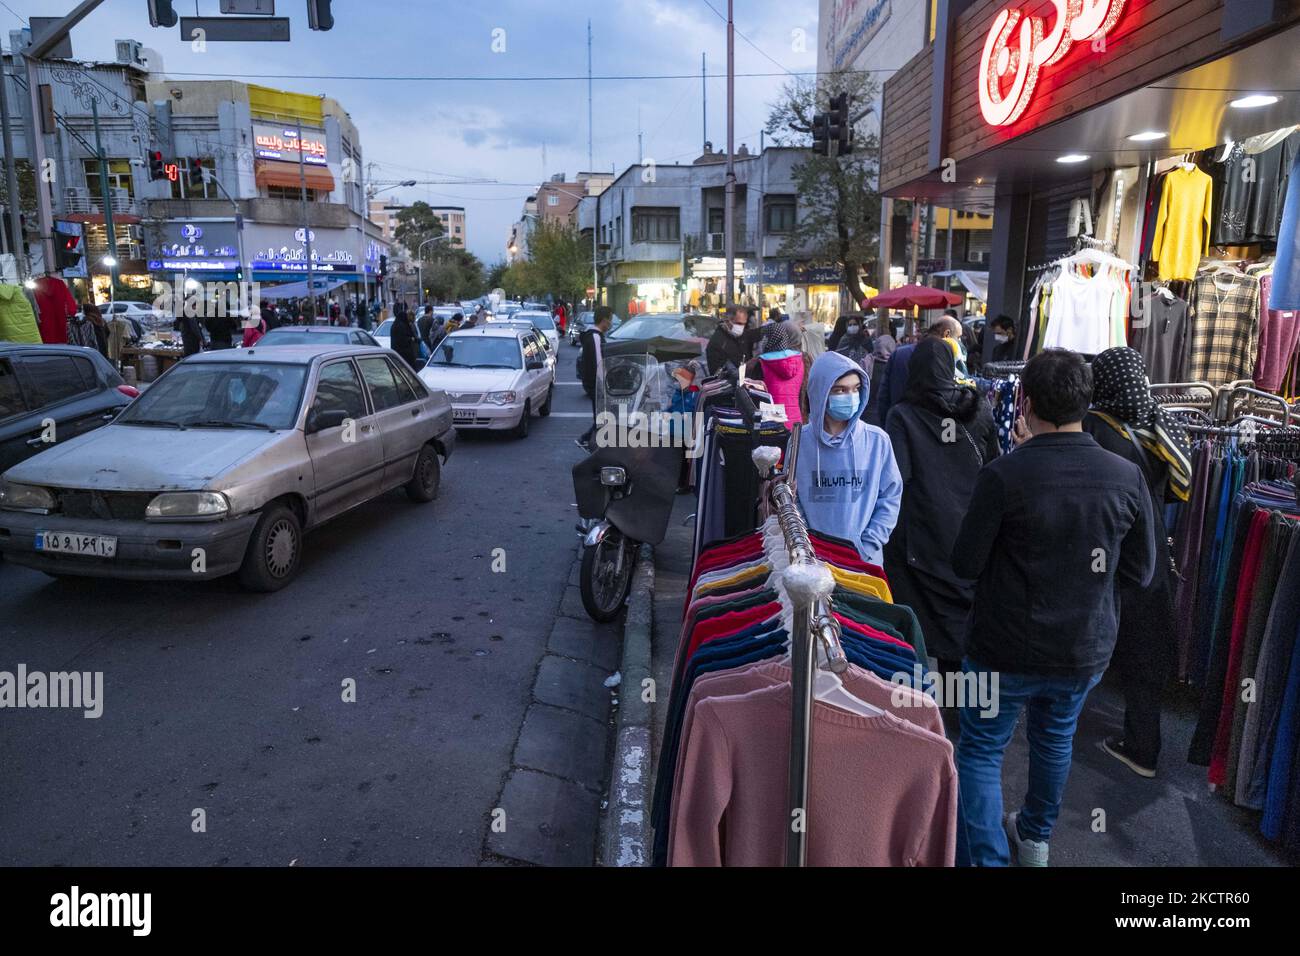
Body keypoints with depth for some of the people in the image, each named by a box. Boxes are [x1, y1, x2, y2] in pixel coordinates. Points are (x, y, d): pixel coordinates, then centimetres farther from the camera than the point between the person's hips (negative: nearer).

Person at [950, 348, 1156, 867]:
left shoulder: (1003, 475, -22)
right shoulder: (1128, 478, -10)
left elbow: (966, 564, -14)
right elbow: (1141, 572, 1)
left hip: (1006, 649, -5)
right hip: (1086, 650, 5)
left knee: (981, 751, 12)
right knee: (1055, 738, 27)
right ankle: (1035, 838, 48)